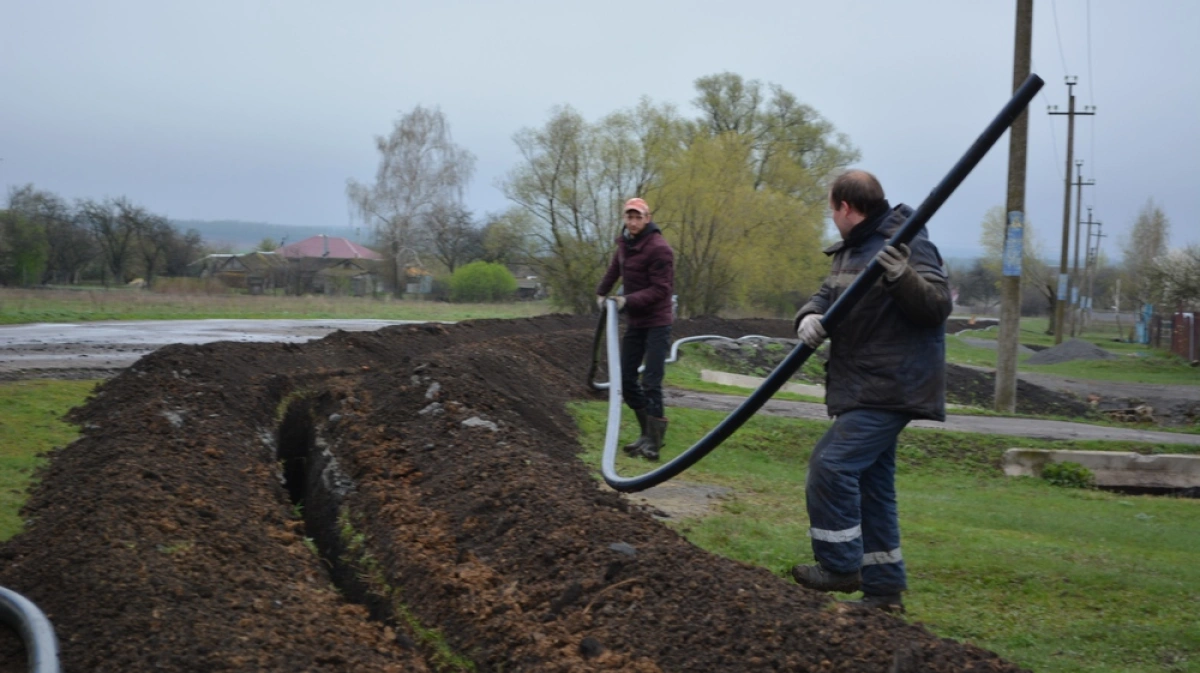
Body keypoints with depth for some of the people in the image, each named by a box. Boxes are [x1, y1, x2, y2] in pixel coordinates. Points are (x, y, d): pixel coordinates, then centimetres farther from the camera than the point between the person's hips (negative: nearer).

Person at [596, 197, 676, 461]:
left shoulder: (659, 248, -17)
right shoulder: (625, 244, 8)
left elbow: (660, 289, -20)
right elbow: (615, 268, 25)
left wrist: (628, 300, -26)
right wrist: (601, 292, 14)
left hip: (657, 323, -8)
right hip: (634, 322, 8)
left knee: (651, 383, -13)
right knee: (626, 380, 9)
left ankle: (653, 441, -6)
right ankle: (648, 432, 21)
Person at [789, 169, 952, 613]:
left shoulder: (907, 245, -14)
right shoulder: (851, 251, 16)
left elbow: (937, 306, -21)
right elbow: (827, 295, 14)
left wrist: (900, 276, -38)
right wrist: (810, 316, -9)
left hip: (889, 391, -10)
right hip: (866, 390, 10)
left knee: (832, 465, -15)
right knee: (871, 484, 12)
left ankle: (840, 566, -2)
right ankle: (884, 587, 20)